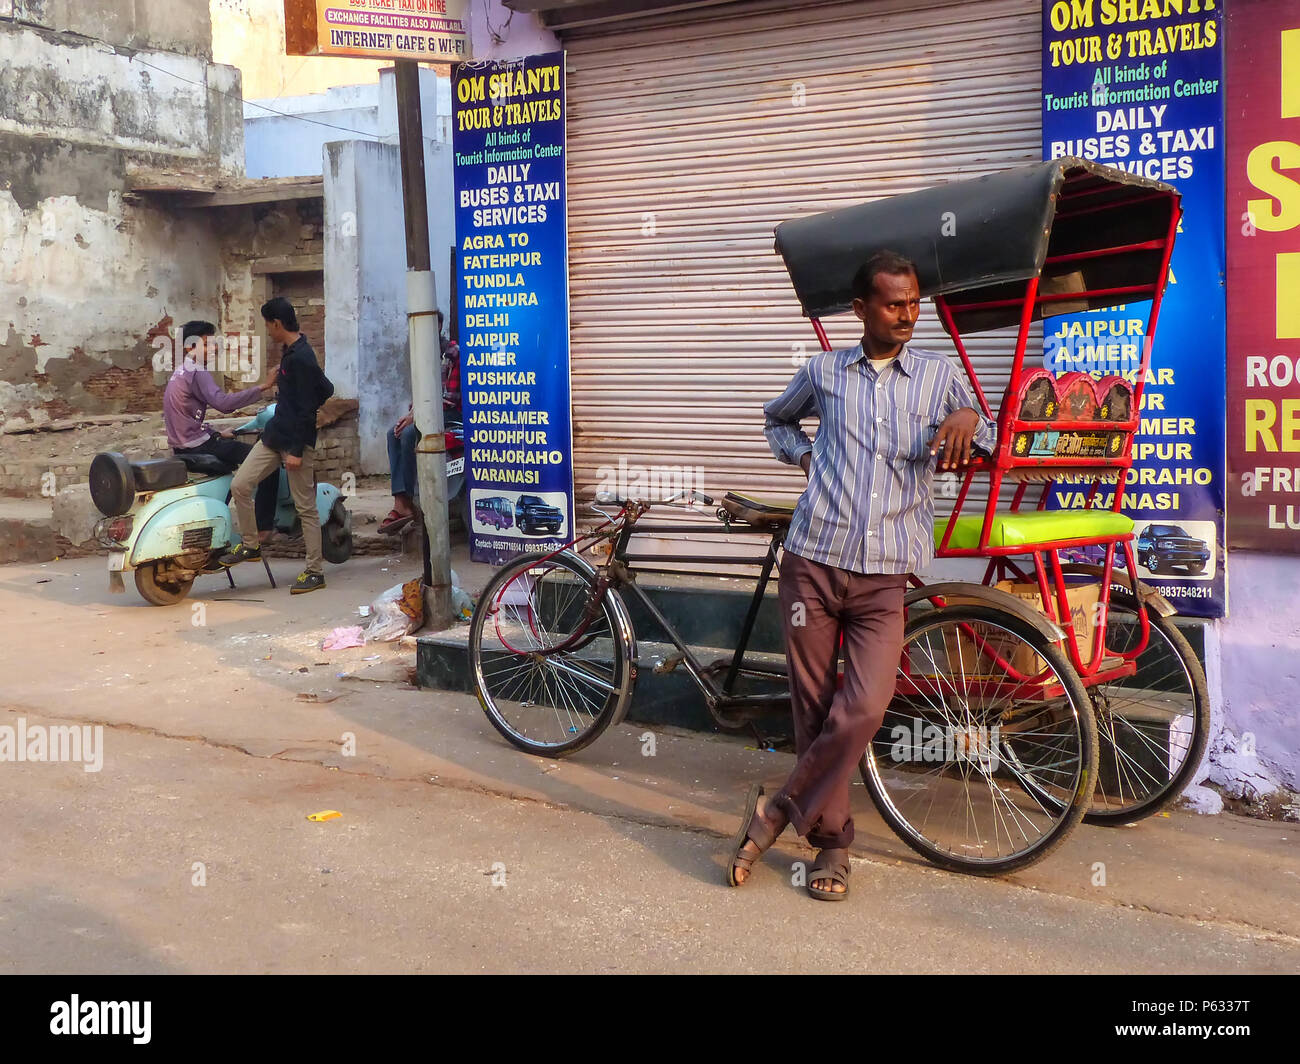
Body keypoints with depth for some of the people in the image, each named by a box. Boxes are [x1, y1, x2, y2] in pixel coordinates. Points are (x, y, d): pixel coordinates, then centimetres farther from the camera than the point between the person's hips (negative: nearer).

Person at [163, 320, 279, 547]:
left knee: (234, 446, 36)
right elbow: (222, 402, -30)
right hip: (197, 446, -11)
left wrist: (216, 433, 17)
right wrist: (261, 388, -30)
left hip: (182, 446, 11)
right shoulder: (196, 372, -14)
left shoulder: (179, 372, 19)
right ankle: (262, 527, -13)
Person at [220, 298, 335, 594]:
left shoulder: (301, 358, -17)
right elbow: (325, 389, 19)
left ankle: (315, 572, 5)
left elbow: (306, 408, -19)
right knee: (239, 486, 2)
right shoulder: (291, 353, 11)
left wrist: (297, 450, -20)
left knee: (306, 507, -2)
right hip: (274, 435, 9)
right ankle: (250, 546, 17)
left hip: (296, 441, -9)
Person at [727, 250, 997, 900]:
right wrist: (802, 456, 9)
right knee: (814, 710, 3)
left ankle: (779, 811, 7)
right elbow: (777, 419, 30)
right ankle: (832, 841, 21)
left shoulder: (938, 373, 10)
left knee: (863, 710, -14)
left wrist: (968, 420, -3)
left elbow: (990, 443, 20)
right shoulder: (824, 372, 10)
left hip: (884, 578, 0)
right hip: (813, 562, 1)